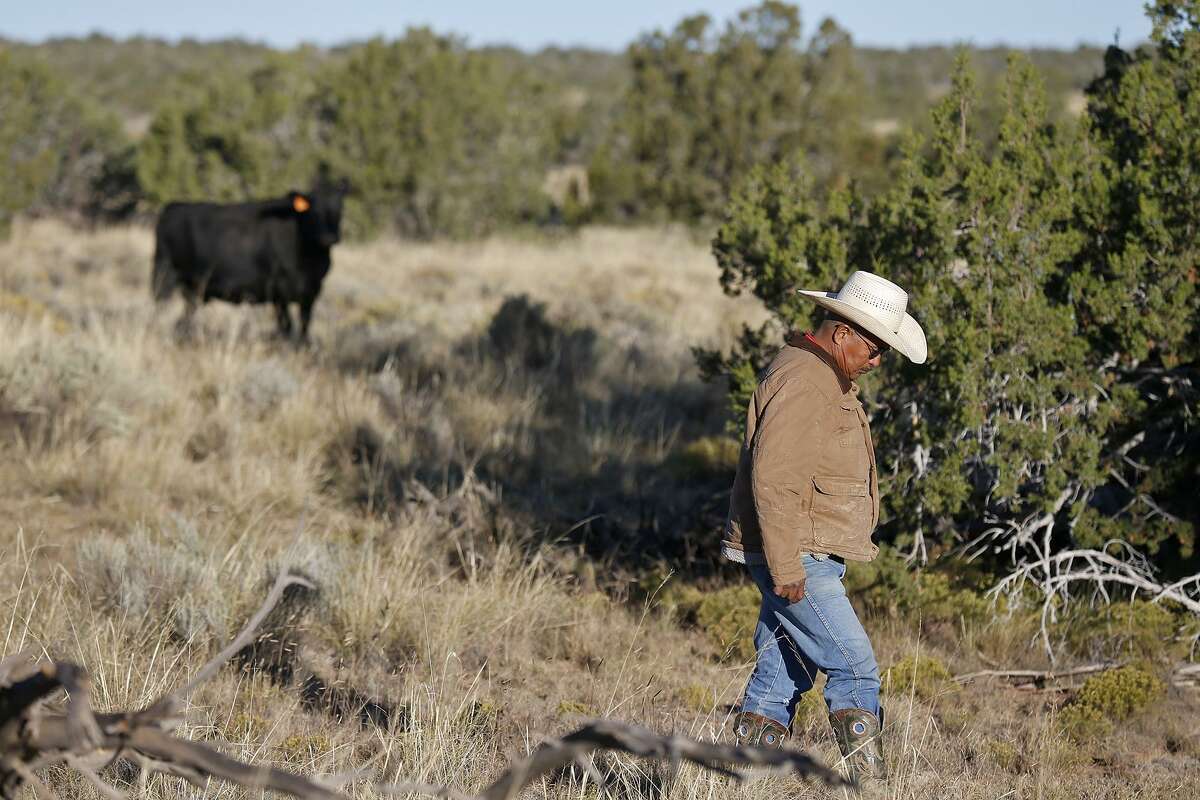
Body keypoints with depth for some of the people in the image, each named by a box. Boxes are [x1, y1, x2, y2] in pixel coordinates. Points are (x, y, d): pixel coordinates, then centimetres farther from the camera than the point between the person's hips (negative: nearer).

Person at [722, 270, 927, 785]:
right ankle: (869, 783, -10)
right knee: (855, 667, -11)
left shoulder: (828, 380, 18)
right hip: (796, 557, -10)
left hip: (808, 558, 10)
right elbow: (772, 479, -23)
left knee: (781, 676, 10)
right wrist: (787, 569, -24)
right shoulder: (802, 383, -17)